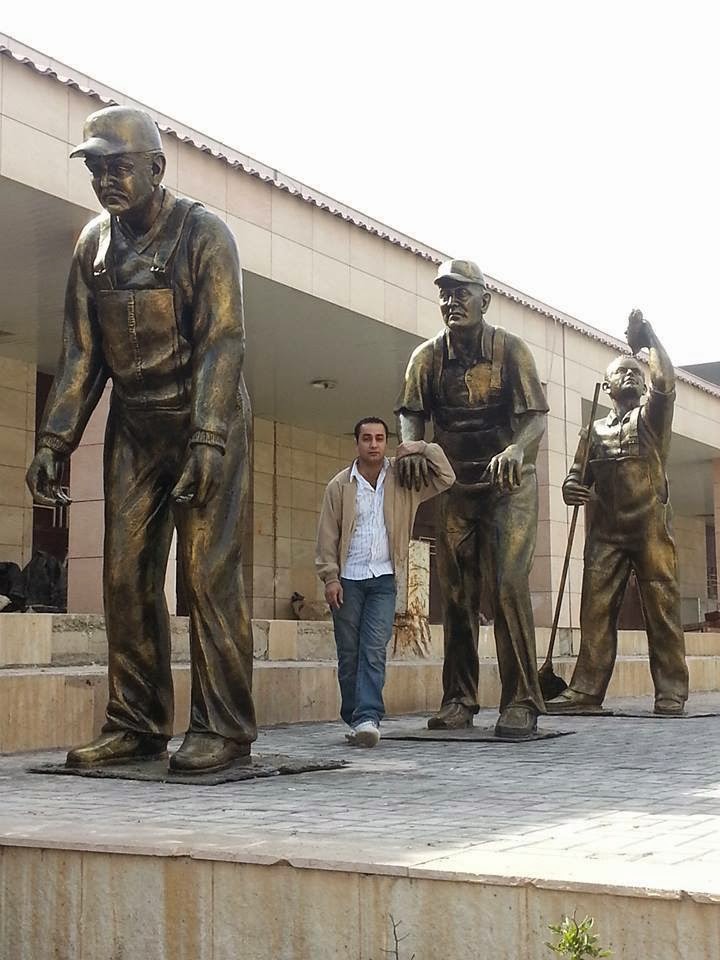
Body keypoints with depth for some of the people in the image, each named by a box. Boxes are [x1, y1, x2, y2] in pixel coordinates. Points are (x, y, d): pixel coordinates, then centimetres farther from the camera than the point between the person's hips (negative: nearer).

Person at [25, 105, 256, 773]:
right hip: (133, 426, 6)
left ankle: (222, 729, -4)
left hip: (208, 422, -6)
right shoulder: (94, 244, 7)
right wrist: (54, 441, 0)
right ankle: (137, 724, 10)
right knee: (125, 574, 2)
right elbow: (80, 353, 8)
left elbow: (222, 342, -17)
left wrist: (206, 441, -27)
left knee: (208, 572, -10)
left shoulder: (204, 234, -9)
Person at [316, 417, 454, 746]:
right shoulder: (339, 485, 1)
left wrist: (423, 448, -7)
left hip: (383, 579, 0)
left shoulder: (401, 478, 4)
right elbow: (328, 535, 0)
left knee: (374, 650, -12)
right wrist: (330, 577, -7)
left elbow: (445, 478, 3)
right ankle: (354, 719, 12)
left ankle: (368, 718, -17)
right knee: (349, 653, 3)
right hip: (348, 580, 0)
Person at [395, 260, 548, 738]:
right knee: (457, 593, 4)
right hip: (456, 487, 4)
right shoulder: (428, 356, -1)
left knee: (508, 583, -16)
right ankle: (459, 700, 12)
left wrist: (518, 447, -36)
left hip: (508, 485, -3)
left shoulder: (511, 349, -8)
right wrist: (410, 446, -27)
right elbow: (412, 414, -4)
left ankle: (522, 702, -12)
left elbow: (536, 416, -14)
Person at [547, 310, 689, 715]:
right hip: (606, 530, 3)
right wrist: (572, 488, -5)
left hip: (651, 525, -3)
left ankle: (671, 692, -5)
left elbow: (666, 382, -8)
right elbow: (578, 475, 18)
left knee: (662, 605, -6)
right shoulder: (595, 431, 20)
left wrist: (649, 336, -10)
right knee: (596, 608, -3)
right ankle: (587, 689, -3)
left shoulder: (651, 415, 11)